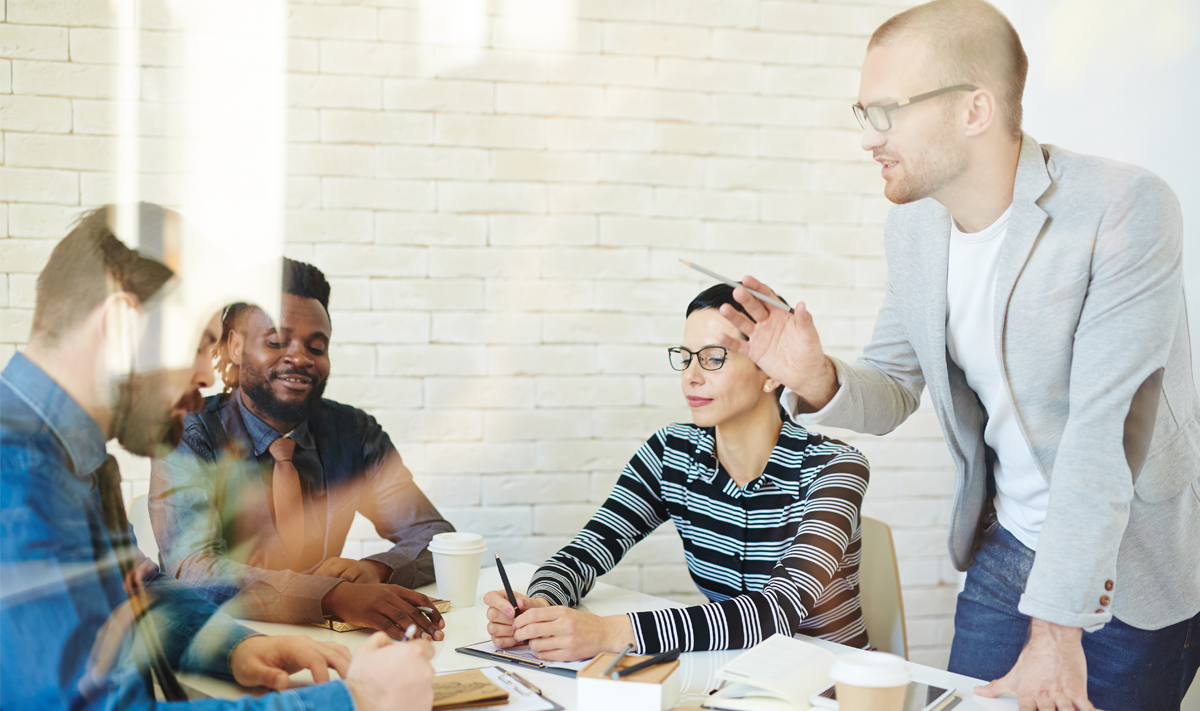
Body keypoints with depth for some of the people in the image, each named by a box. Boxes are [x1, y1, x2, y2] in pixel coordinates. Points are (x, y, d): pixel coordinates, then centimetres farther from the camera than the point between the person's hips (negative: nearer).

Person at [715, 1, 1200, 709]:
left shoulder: (1126, 210, -23)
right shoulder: (914, 222, -2)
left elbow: (1102, 431, -26)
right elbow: (894, 387, 6)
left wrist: (1055, 630, -25)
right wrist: (819, 379, -18)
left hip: (1134, 569, -5)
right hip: (1003, 551, 6)